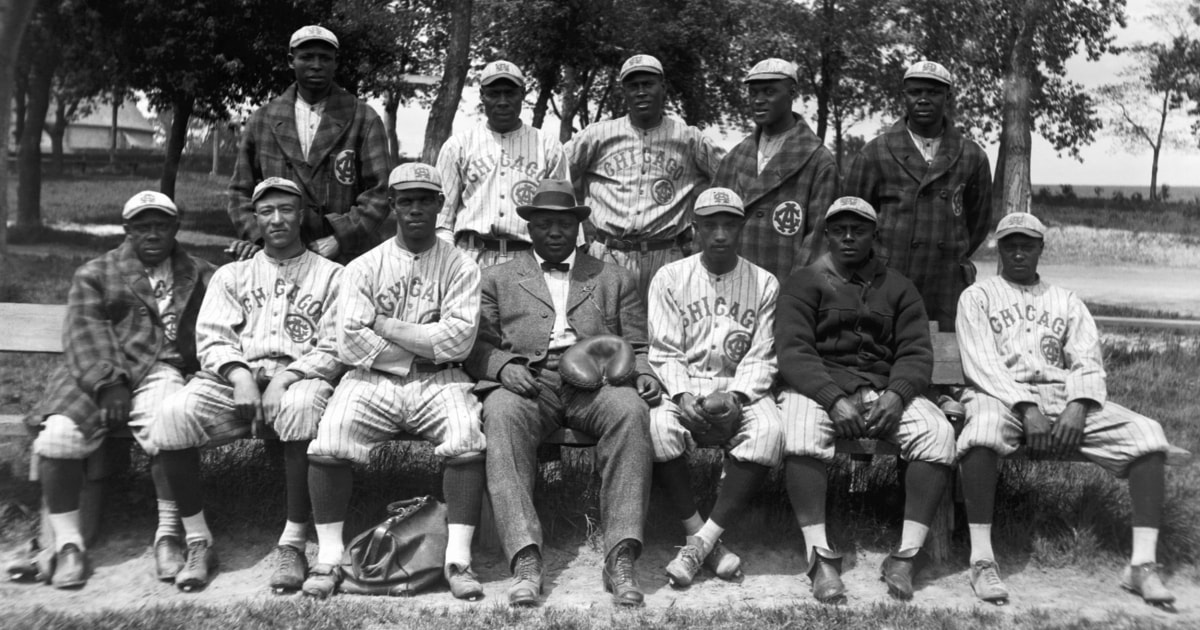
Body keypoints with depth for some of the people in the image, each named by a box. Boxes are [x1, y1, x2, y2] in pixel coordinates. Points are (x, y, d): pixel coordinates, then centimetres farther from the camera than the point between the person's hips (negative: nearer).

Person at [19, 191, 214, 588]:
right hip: (96, 375, 1)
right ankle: (67, 544, -11)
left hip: (161, 373, -1)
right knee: (58, 435, -26)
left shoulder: (199, 277, 20)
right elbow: (84, 334, 3)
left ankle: (169, 534, -14)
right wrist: (108, 383, -13)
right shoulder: (95, 275, 18)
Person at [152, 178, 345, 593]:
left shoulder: (331, 275, 14)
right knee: (173, 413, -27)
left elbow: (335, 349, 3)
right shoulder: (231, 275, 23)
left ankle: (293, 543, -27)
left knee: (302, 405, -39)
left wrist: (284, 380, -14)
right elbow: (211, 339, 10)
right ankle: (198, 543, -12)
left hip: (298, 377, -3)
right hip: (235, 378, 3)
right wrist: (240, 376, -11)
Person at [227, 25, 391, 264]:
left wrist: (340, 238, -12)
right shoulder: (262, 120, 12)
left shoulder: (363, 119, 4)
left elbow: (378, 192, -1)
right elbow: (240, 190, 15)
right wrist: (256, 237, -2)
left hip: (348, 261, -2)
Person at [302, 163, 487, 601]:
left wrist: (387, 326, -6)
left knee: (467, 440, -28)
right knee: (328, 443, -24)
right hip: (373, 381, 1)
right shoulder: (364, 268, 8)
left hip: (439, 382, 0)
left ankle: (458, 558, -21)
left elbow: (458, 339, -8)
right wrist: (425, 346, -6)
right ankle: (329, 556, -11)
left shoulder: (460, 266, 6)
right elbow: (350, 343, -5)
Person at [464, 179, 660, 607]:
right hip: (525, 381, 0)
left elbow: (638, 347, 19)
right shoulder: (497, 279, 23)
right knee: (502, 414, -35)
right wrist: (504, 365, -9)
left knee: (630, 410, -33)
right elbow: (476, 347, 13)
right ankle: (525, 561, -39)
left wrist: (643, 372, -3)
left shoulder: (615, 280, 25)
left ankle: (621, 559, -36)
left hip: (596, 382, 1)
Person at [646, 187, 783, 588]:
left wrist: (736, 396, -17)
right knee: (658, 429, -34)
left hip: (741, 387, 1)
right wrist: (682, 396, -18)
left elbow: (761, 357, 2)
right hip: (682, 385, 0)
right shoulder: (670, 278, 6)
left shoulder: (764, 284, 7)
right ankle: (706, 540, -20)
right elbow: (664, 352, 0)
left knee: (769, 432, -32)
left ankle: (700, 542, -25)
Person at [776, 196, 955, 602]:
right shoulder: (804, 283, 9)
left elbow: (916, 352, 7)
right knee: (800, 435, -36)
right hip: (819, 386, -2)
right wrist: (834, 399, -20)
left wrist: (896, 394, -15)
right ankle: (821, 557, -31)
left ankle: (906, 556, -23)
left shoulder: (898, 287, 18)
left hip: (885, 389, 3)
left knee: (939, 432, -26)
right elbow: (792, 351, -4)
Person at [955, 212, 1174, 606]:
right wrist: (1027, 407, -18)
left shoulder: (1067, 302, 22)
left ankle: (1142, 564, -21)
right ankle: (982, 559, -34)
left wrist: (1078, 406, -13)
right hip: (1002, 395, -3)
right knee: (983, 428, -40)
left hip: (1065, 396, 4)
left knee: (1147, 434, -20)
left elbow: (1087, 362, 9)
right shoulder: (978, 297, 12)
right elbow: (981, 362, -3)